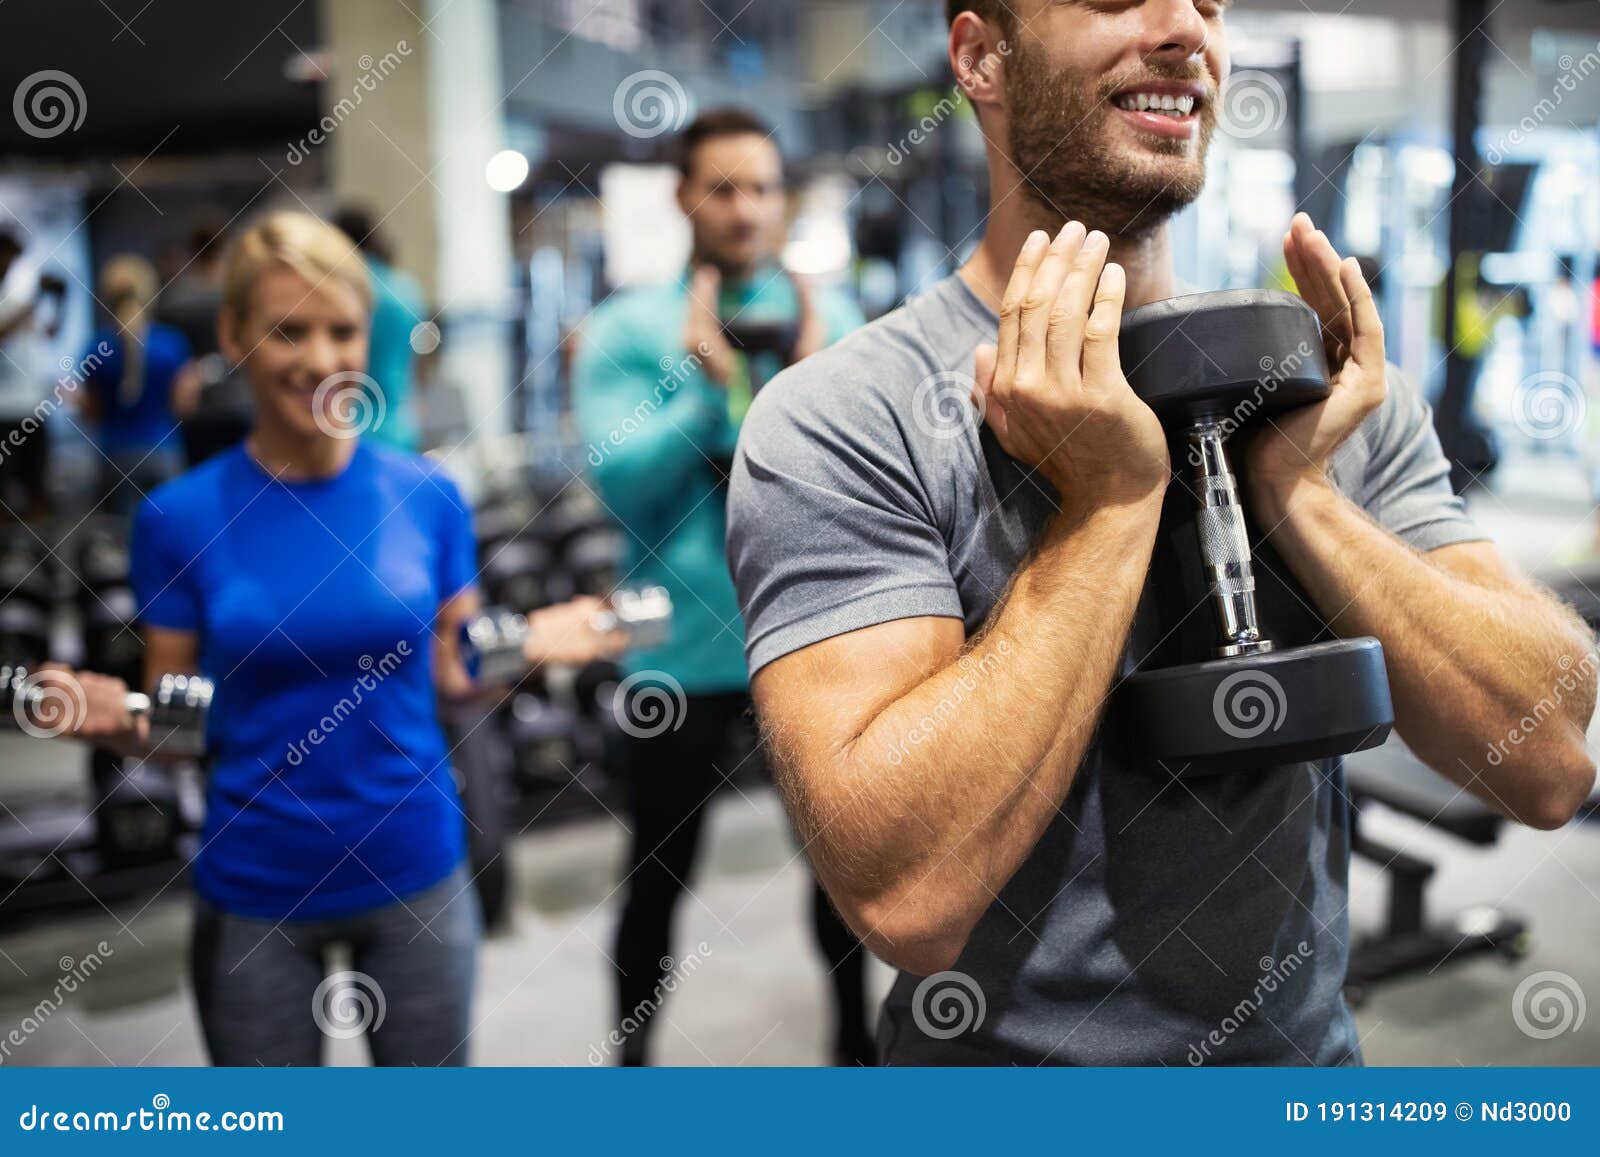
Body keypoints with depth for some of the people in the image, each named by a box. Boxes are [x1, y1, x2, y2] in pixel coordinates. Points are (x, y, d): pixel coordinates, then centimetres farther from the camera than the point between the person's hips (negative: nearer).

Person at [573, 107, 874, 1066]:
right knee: (660, 870, 12)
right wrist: (703, 383, -21)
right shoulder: (627, 330, -2)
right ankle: (634, 1045, 35)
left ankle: (855, 1031, 38)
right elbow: (624, 485, -13)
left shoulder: (831, 319, 2)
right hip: (683, 649, -1)